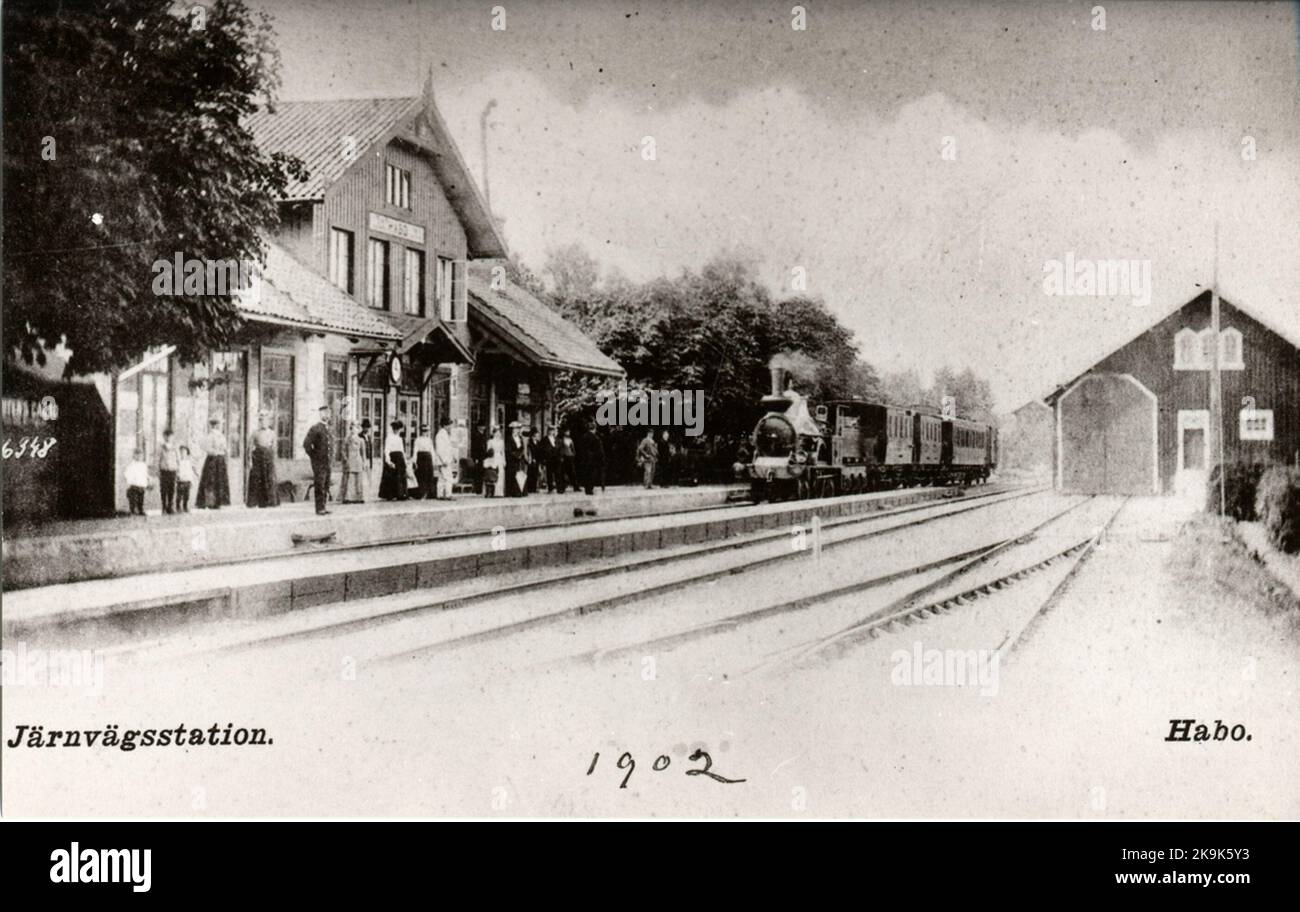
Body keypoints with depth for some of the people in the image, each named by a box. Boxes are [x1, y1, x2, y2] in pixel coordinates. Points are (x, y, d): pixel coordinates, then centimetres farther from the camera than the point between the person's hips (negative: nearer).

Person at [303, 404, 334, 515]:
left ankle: (322, 508, 15)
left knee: (326, 486, 9)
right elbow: (306, 444, -14)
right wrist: (313, 456, -10)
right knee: (319, 486, -7)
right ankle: (319, 509, -5)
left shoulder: (328, 429, 15)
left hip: (327, 462, 8)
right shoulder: (315, 428, -9)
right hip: (318, 462, -8)